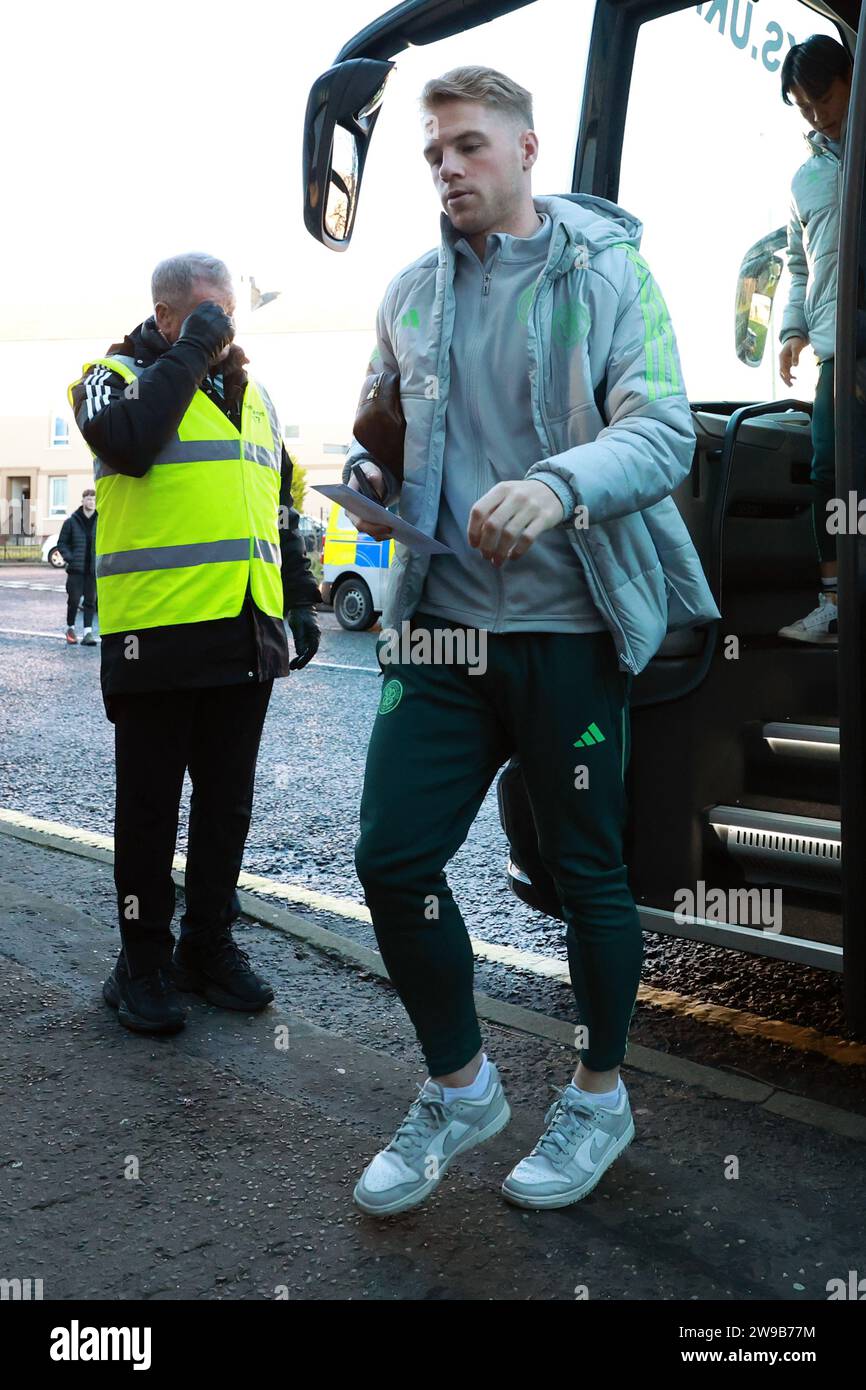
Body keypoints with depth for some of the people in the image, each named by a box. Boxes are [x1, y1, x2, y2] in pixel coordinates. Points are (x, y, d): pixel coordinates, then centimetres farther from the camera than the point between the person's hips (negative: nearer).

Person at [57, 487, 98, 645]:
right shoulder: (71, 521, 1)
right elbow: (62, 543, 5)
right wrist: (70, 558, -7)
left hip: (93, 569, 1)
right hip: (76, 569, -1)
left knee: (90, 601, 1)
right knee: (74, 600, 1)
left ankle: (88, 632, 4)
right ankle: (70, 628, 19)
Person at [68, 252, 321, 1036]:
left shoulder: (254, 396, 18)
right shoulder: (119, 375, 1)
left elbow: (280, 508, 23)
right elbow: (127, 442, -23)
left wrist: (300, 600, 17)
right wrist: (189, 354, -13)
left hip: (247, 637, 6)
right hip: (156, 634, -5)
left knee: (227, 805, 12)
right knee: (151, 805, 4)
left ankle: (210, 944, 26)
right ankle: (144, 962, 17)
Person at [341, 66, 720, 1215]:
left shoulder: (608, 274, -1)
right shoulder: (410, 296, 12)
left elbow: (663, 434, -12)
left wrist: (558, 485, -32)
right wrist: (368, 474, -1)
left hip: (570, 629, -4)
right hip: (443, 623, 4)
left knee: (588, 869, 7)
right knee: (392, 856, -1)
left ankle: (600, 1098, 31)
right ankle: (459, 1088, 23)